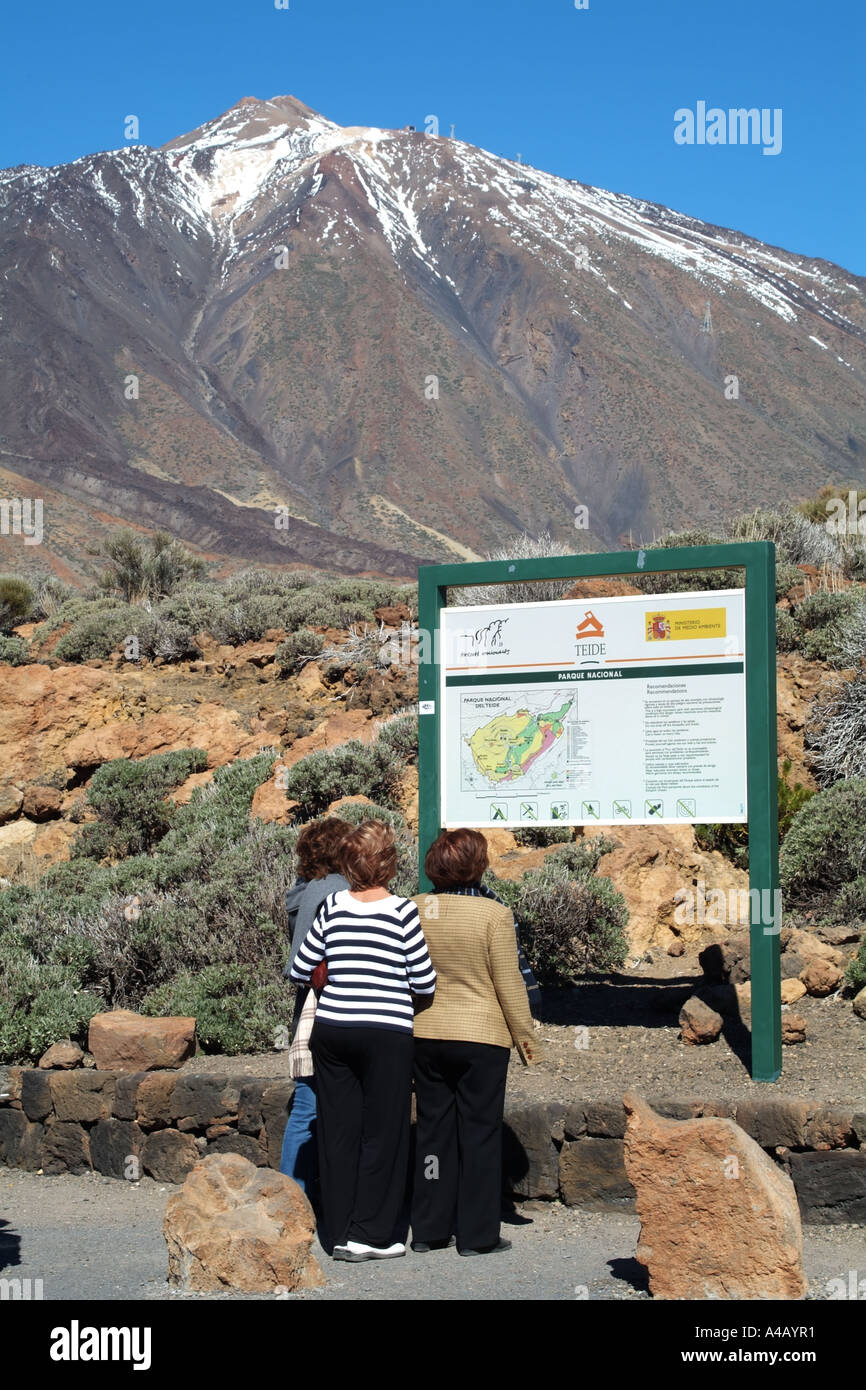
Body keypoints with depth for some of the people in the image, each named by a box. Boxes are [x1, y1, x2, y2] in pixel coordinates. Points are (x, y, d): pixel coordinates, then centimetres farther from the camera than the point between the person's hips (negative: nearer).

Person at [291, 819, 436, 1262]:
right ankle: (370, 1233, 6)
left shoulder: (333, 906, 3)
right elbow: (424, 983, -4)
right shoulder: (402, 911, -6)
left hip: (331, 1030, 4)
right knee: (382, 1132, 5)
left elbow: (300, 969, 10)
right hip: (386, 1032, -4)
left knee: (338, 1130, 10)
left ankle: (338, 1233, 14)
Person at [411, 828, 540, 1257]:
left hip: (426, 1035, 4)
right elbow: (509, 983, -8)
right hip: (481, 1036, -4)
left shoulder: (415, 909, 0)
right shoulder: (493, 913, -12)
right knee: (479, 1131, 4)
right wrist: (525, 1036, 4)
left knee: (433, 1129, 12)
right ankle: (477, 1234, 7)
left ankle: (428, 1229, 16)